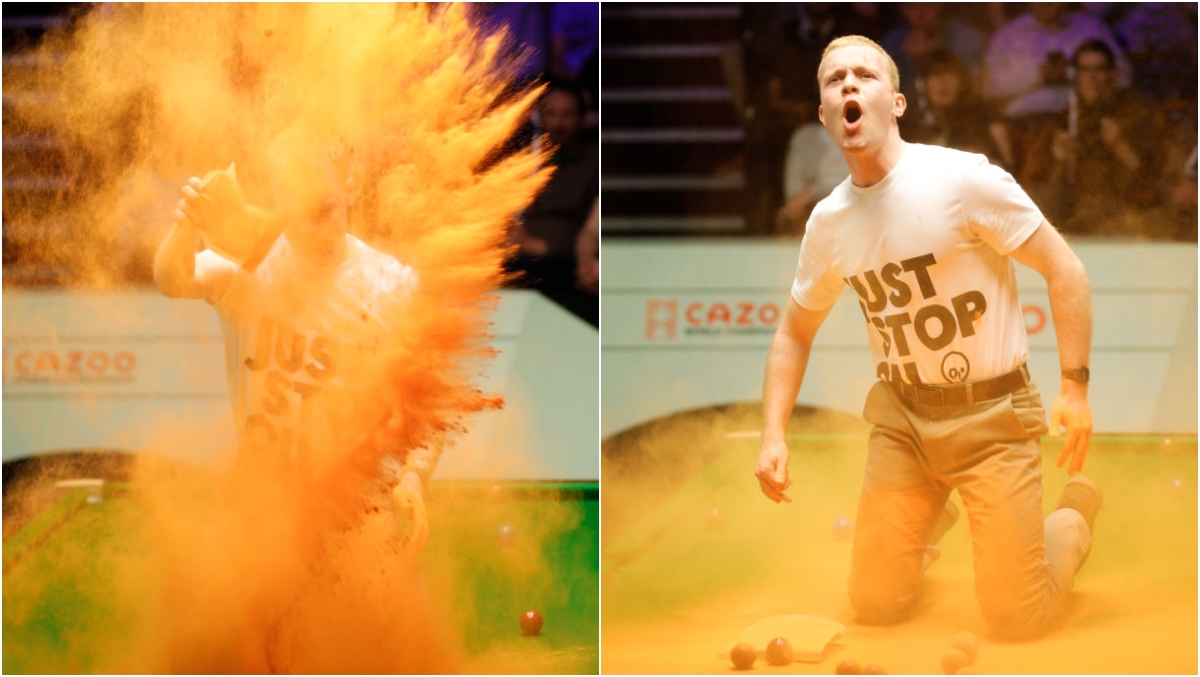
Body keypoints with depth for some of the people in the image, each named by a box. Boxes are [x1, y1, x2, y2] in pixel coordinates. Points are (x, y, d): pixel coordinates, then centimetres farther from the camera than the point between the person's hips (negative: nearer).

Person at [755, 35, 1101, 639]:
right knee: (875, 607, 4)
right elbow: (794, 333, 14)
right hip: (902, 415, 4)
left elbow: (1063, 270, -12)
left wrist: (1075, 386, -18)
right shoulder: (828, 222, -1)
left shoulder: (963, 179, -18)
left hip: (992, 413, -4)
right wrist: (773, 436, 1)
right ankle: (930, 512, 35)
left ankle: (1077, 508, 27)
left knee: (1016, 618, -5)